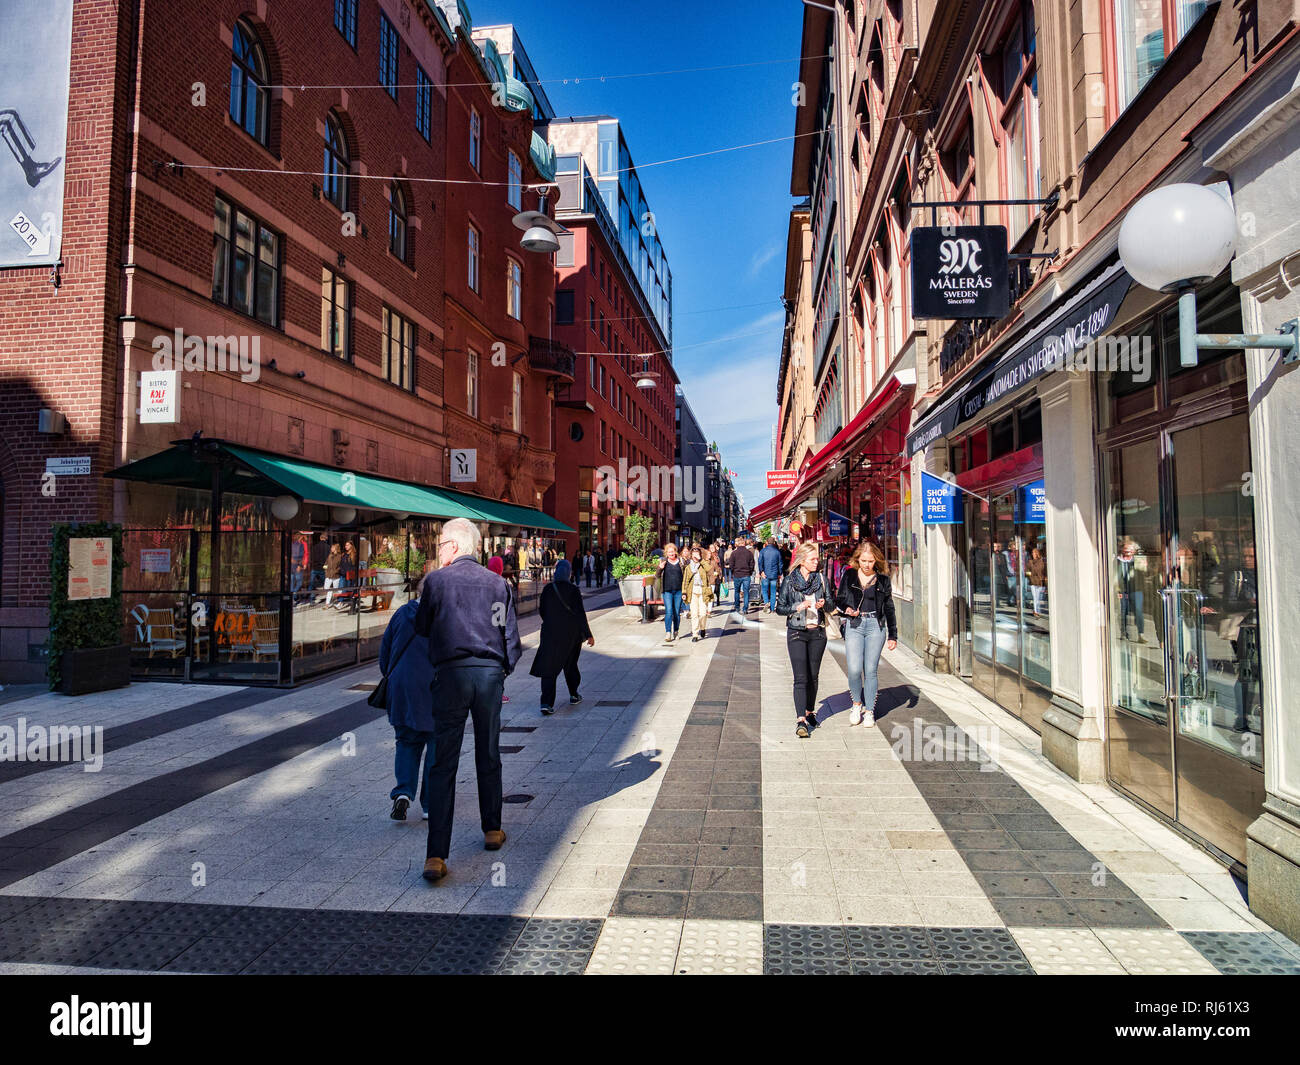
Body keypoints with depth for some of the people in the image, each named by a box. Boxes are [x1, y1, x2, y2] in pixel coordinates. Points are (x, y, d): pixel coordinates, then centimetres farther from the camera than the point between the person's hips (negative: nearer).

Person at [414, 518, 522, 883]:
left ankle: (436, 855, -5)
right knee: (488, 757, 17)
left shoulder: (436, 580, -2)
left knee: (444, 764, -1)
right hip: (490, 672, 3)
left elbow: (421, 627, 9)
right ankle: (492, 831, 31)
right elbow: (511, 635, 6)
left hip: (451, 673, -2)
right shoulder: (497, 583, 6)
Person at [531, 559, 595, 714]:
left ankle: (546, 703, -13)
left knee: (549, 667, -1)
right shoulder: (573, 590, -11)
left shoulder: (547, 589, -3)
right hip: (571, 634, -1)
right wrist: (588, 635, -5)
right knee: (570, 664, 19)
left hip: (550, 633, 1)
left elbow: (542, 611, 5)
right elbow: (580, 614, -11)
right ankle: (574, 695, 33)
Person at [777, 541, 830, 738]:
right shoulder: (789, 581, -4)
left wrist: (823, 604, -10)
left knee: (813, 676, 12)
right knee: (801, 677, -10)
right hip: (797, 633, -3)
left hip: (818, 632, 3)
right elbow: (779, 608, -2)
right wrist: (798, 606, -18)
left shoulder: (821, 578, 5)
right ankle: (801, 721, -14)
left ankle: (810, 711, 30)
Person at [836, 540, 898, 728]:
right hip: (854, 626, 0)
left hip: (876, 627, 0)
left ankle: (869, 710, 16)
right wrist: (846, 609, -12)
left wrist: (893, 635, 8)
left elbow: (889, 608, 10)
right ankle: (857, 704, 16)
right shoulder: (849, 575, 5)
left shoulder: (882, 579, 5)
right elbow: (839, 600, 11)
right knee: (854, 670, -10)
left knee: (870, 670, 1)